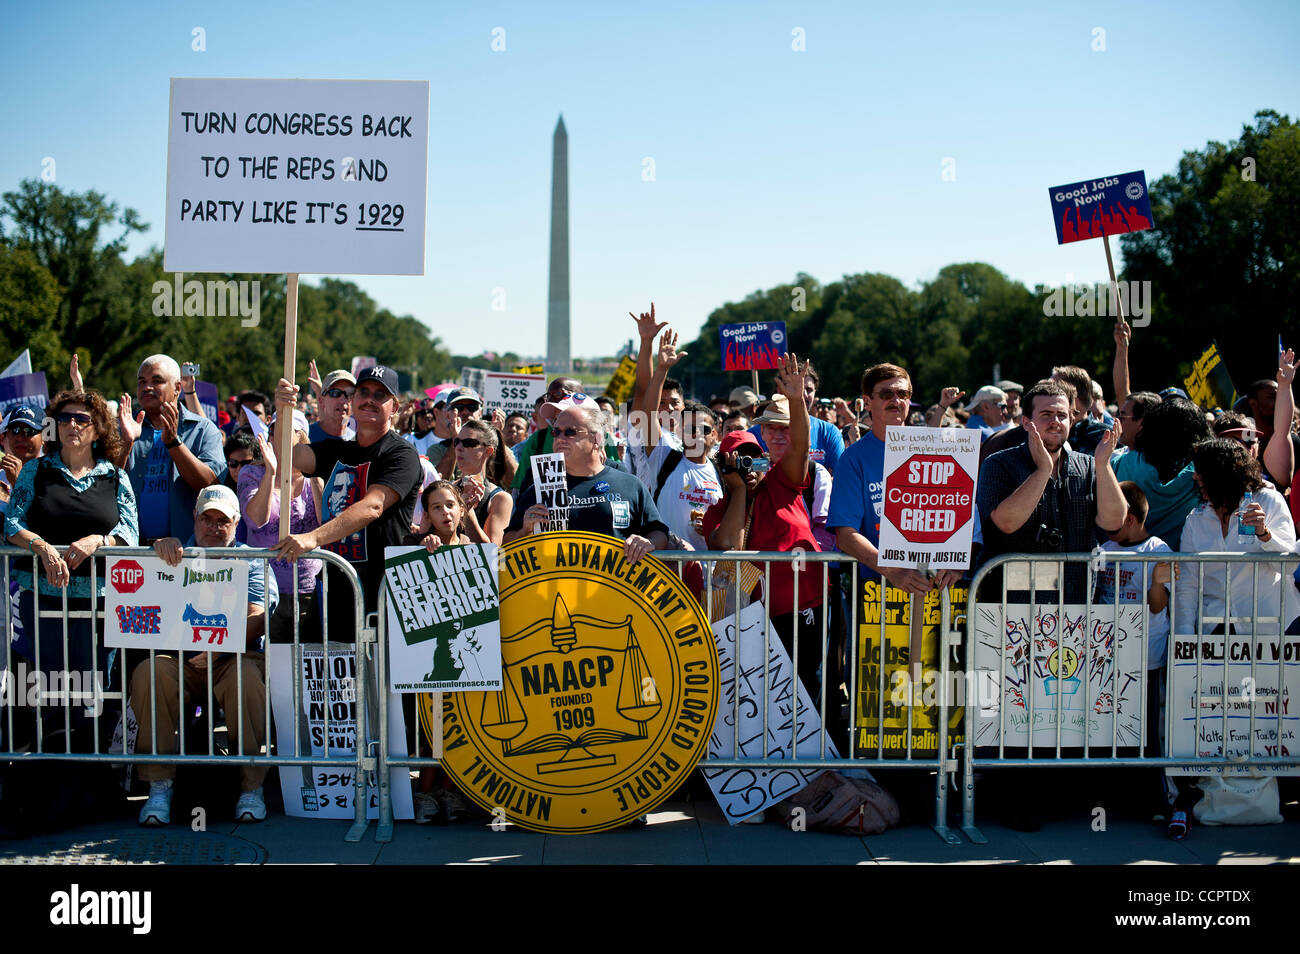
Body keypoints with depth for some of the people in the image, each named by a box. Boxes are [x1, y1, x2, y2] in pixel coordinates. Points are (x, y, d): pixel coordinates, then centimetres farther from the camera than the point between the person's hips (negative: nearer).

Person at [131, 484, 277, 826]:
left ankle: (251, 788, -24)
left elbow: (256, 619, -1)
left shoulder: (250, 561, 14)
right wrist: (161, 546, -20)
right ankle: (159, 787, -23)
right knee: (148, 674, -30)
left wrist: (221, 647, -20)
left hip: (232, 659, -2)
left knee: (247, 677, -35)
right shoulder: (179, 557, 21)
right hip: (180, 660, 2)